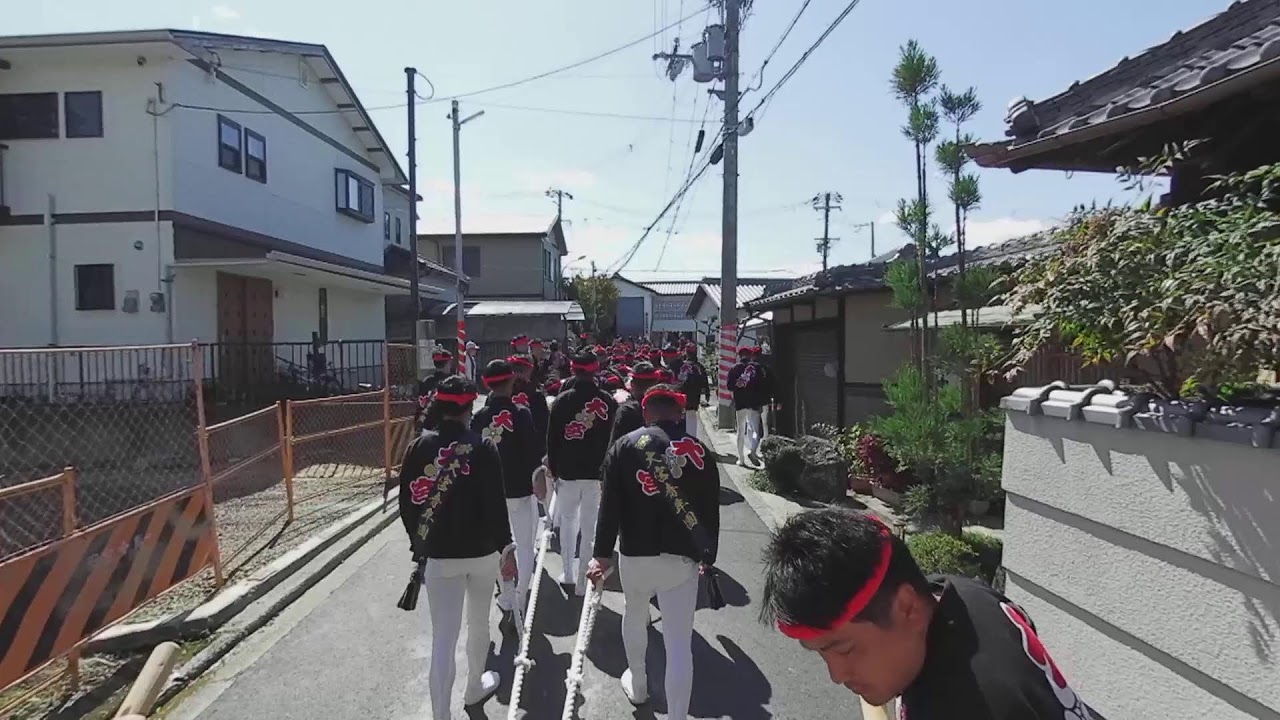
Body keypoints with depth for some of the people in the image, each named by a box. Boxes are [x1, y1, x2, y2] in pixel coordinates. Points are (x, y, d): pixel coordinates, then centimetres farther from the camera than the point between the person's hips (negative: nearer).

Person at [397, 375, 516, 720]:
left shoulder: (418, 447, -4)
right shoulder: (482, 447, -12)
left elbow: (407, 502, 3)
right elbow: (496, 503, -14)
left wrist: (419, 541, 17)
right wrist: (506, 547, -6)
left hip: (439, 555, 1)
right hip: (482, 551, -1)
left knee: (443, 638, 5)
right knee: (479, 623, 22)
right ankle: (475, 687, 43)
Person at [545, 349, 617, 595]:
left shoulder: (562, 400, -4)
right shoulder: (609, 402, -4)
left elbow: (552, 439, 0)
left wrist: (553, 470, 11)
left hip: (567, 471, 1)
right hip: (598, 472, 0)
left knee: (567, 520, 18)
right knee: (590, 527, 7)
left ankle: (568, 573, 24)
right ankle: (582, 579, 12)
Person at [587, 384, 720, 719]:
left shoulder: (625, 445, -2)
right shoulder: (700, 451, 1)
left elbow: (610, 504, -7)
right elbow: (711, 512, 5)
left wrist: (603, 552, -2)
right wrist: (708, 556, 16)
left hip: (635, 553, 1)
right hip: (682, 557, -1)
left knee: (634, 616, 28)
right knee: (679, 644, 3)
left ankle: (637, 685, 48)